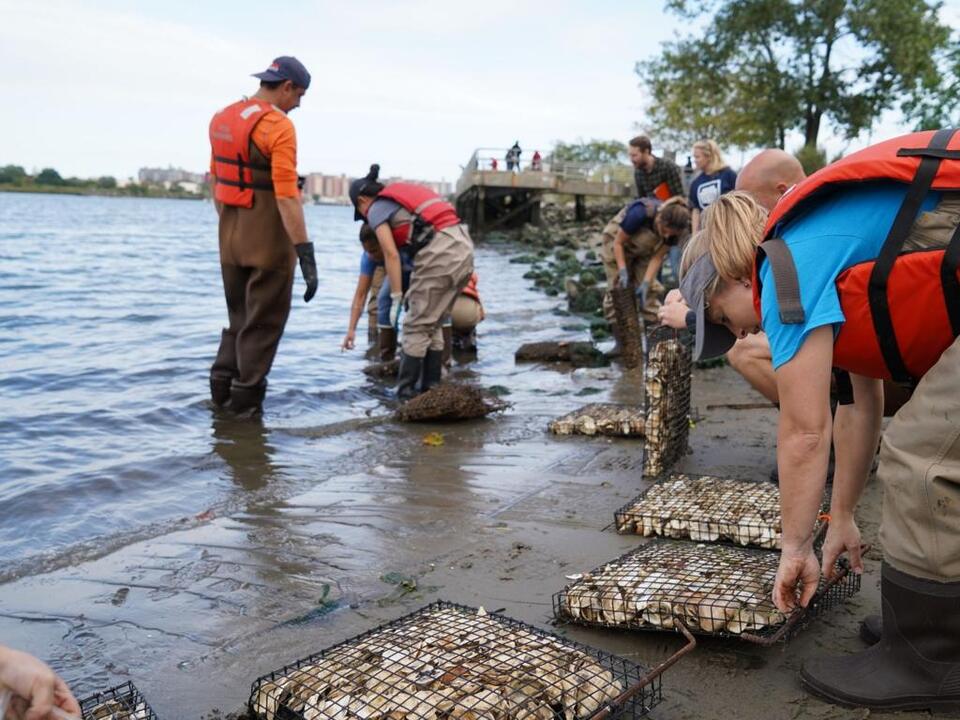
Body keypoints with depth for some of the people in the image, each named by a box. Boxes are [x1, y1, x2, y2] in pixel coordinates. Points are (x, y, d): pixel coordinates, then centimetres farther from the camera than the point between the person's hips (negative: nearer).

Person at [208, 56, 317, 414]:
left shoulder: (222, 118, 9)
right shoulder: (279, 126, -15)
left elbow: (215, 182, 15)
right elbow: (287, 196, -23)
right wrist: (305, 253, -24)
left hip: (230, 235, 7)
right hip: (267, 237, -7)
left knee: (238, 315, 20)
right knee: (263, 321, 5)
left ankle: (222, 383, 20)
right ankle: (246, 394, 10)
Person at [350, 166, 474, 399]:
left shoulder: (376, 209, 6)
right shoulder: (406, 194, 30)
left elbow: (391, 254, -6)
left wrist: (396, 299, -3)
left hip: (439, 254, -8)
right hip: (463, 248, 8)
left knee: (416, 326, 4)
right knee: (432, 325, 17)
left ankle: (406, 391, 10)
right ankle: (430, 387, 20)